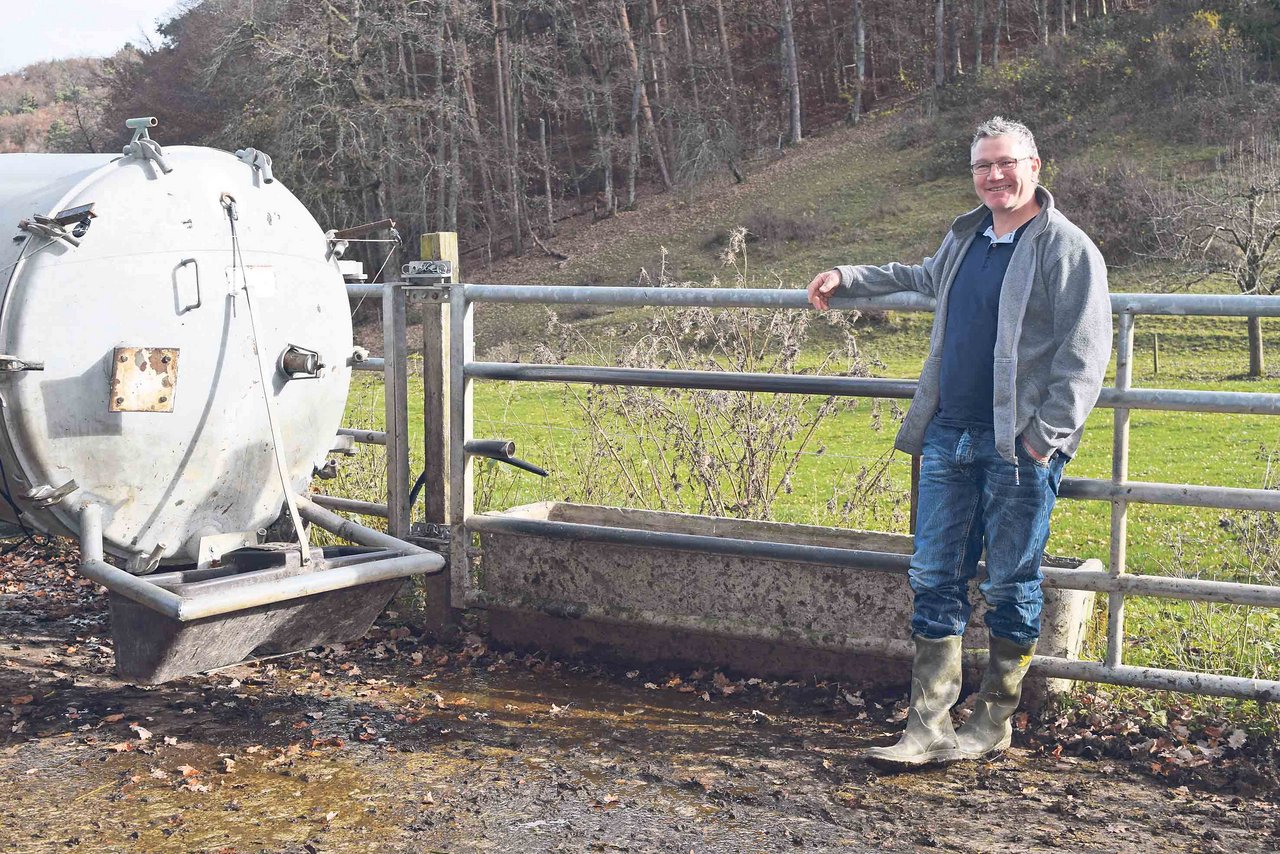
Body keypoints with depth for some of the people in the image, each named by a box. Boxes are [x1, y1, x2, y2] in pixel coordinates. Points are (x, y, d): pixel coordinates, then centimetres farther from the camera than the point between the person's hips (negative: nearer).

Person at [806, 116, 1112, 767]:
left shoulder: (1066, 248, -5)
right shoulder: (963, 239, 16)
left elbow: (1084, 354, -10)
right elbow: (922, 278, 39)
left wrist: (1046, 435, -16)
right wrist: (847, 279, 37)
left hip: (1019, 446, -6)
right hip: (949, 434, 7)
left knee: (1010, 585, 3)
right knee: (934, 578, 4)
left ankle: (993, 724, 17)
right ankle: (929, 727, 9)